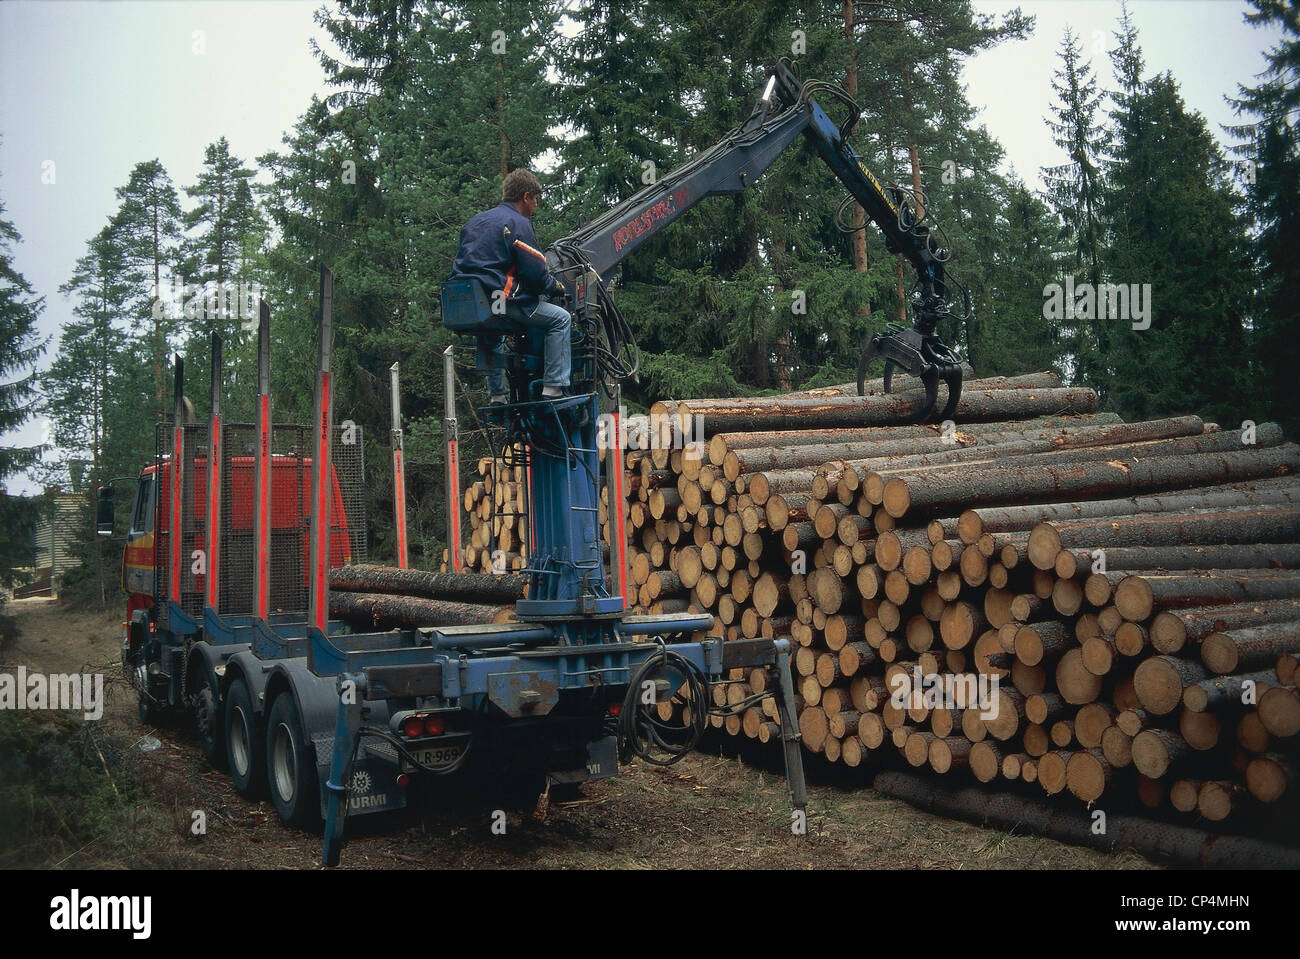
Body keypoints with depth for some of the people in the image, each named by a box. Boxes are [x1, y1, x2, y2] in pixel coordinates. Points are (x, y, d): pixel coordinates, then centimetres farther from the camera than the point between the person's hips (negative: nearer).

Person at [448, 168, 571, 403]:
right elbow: (535, 272, -11)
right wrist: (556, 287, 10)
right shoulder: (518, 223, -5)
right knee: (561, 319, 1)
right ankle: (553, 388, -4)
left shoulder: (476, 221, 20)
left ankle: (497, 395, 37)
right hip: (498, 301, -9)